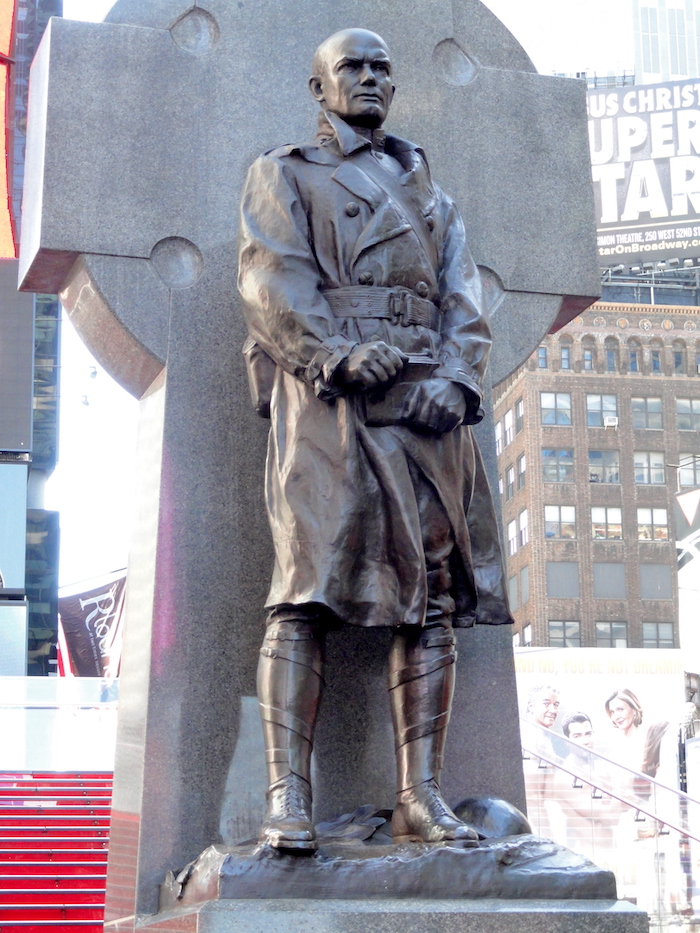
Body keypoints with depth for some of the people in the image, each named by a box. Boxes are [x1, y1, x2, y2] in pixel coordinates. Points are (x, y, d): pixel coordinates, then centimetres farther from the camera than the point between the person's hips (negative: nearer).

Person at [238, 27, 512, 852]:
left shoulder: (425, 186, 28)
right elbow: (271, 281, -1)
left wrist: (455, 377, -5)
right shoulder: (282, 175, 16)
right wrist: (340, 351, -18)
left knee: (433, 597, -3)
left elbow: (463, 296, 15)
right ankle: (288, 799, -19)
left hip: (429, 407, 5)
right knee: (307, 589, -15)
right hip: (327, 401, -4)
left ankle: (419, 798, -2)